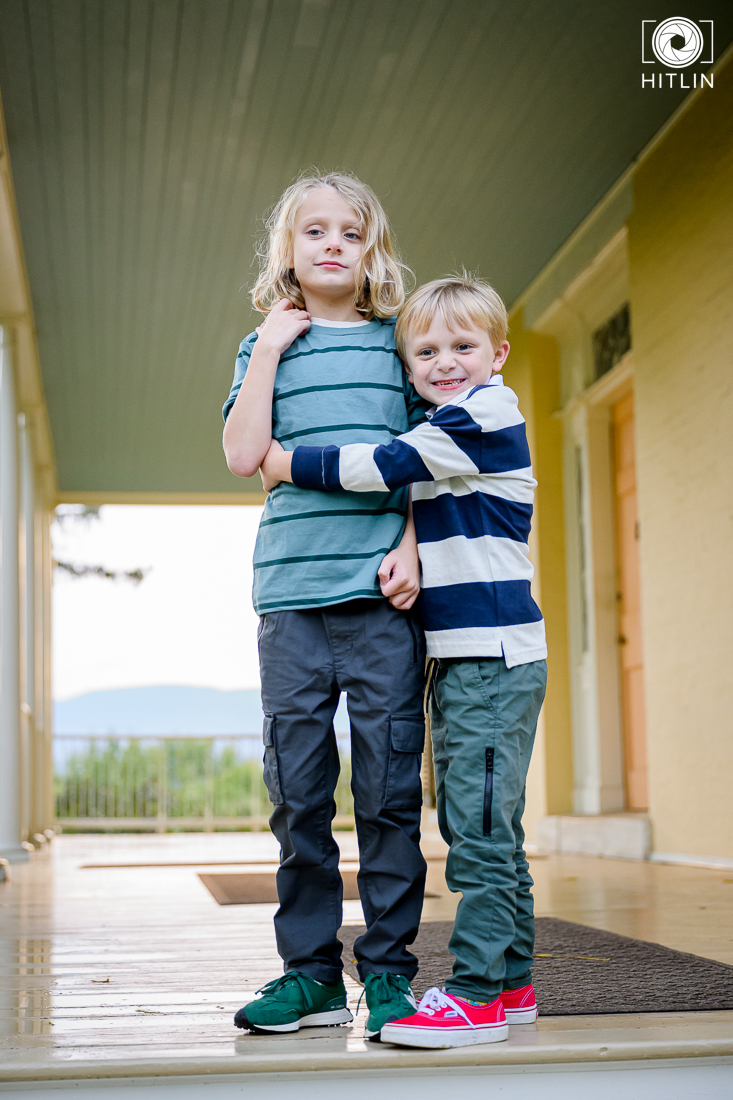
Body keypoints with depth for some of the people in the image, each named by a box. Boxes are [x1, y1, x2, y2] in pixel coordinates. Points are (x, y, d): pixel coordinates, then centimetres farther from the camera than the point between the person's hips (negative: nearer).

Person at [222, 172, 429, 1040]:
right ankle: (310, 969, 13)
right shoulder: (265, 349, 14)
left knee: (388, 784, -1)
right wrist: (269, 349, 0)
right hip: (291, 588, 1)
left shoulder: (400, 341, 12)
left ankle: (388, 967, 9)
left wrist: (411, 547, -6)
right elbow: (244, 457, 0)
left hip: (383, 588, -1)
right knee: (297, 788, 3)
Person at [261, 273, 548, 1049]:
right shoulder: (446, 431, 20)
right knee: (486, 825, 12)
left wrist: (292, 464, -2)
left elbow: (386, 465, -13)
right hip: (461, 654, 10)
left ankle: (476, 993, -8)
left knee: (479, 824, -11)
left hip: (495, 652, -10)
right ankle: (511, 981, 19)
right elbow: (405, 482, 32)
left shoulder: (486, 412, -9)